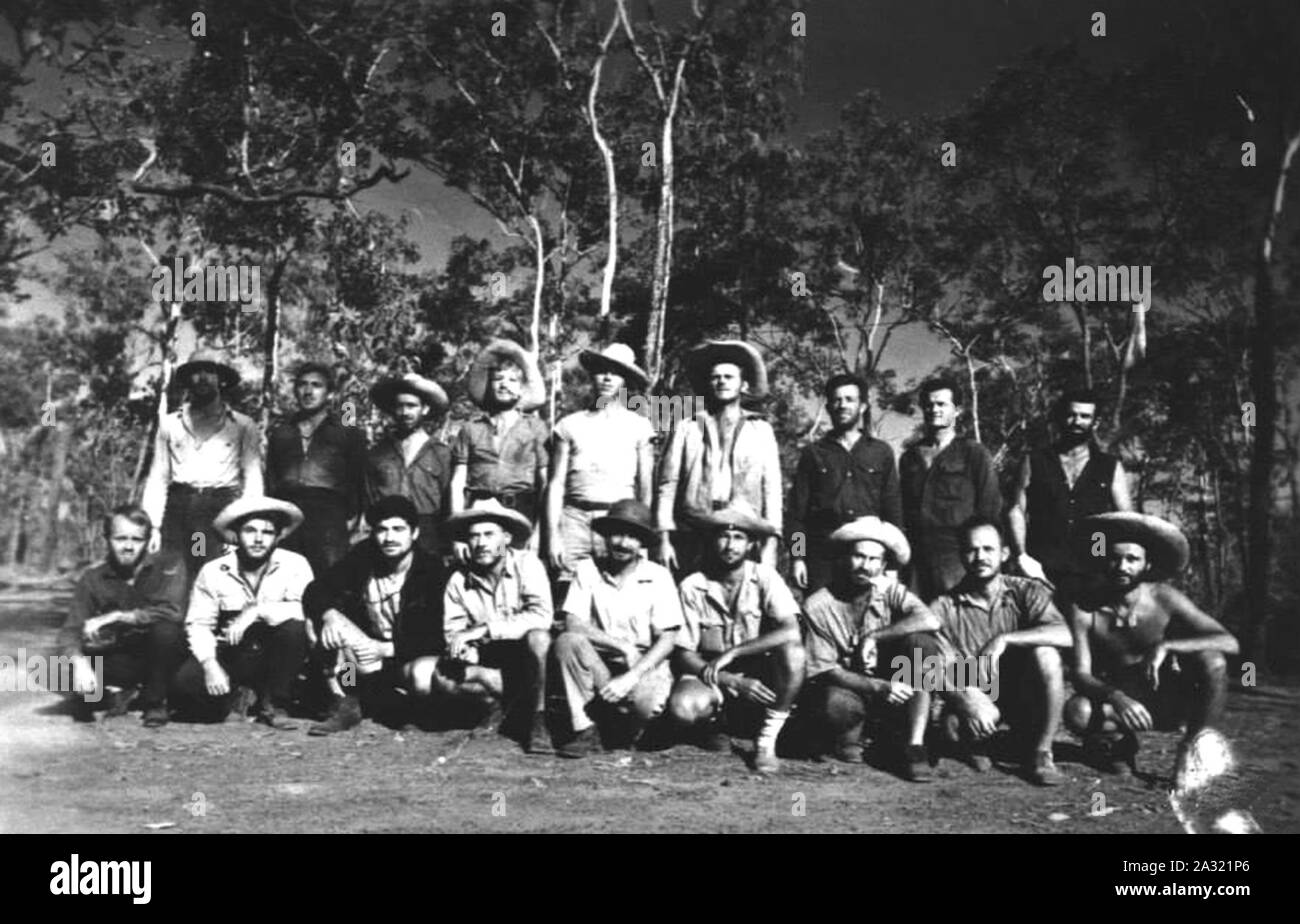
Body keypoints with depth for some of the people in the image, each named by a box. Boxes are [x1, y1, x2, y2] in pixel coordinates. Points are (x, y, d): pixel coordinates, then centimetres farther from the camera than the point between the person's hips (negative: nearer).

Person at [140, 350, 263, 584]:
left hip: (221, 508, -2)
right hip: (177, 507, 2)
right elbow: (157, 478, 14)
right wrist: (151, 527, 3)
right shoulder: (169, 424, 18)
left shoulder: (243, 426, 11)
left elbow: (253, 479, 4)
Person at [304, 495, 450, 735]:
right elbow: (315, 591, -7)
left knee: (423, 677, -37)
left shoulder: (433, 570, -15)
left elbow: (438, 637, -18)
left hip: (412, 657, -3)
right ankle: (345, 706, -16)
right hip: (367, 654, 4)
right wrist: (328, 614, -30)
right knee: (330, 625, -20)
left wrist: (387, 649, -28)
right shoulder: (363, 558, -4)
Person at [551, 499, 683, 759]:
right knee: (567, 642, -28)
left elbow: (667, 640, -8)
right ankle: (584, 730, -19)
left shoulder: (658, 577, -5)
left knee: (646, 705, -34)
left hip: (646, 666, -1)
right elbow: (573, 625, -11)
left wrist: (631, 677, -21)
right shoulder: (587, 570, -1)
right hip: (599, 664, 1)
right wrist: (623, 646, -20)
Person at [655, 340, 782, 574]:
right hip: (691, 538, 0)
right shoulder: (686, 429, 12)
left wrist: (770, 544, -1)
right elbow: (667, 486, 8)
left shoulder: (761, 431, 13)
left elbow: (771, 490, 8)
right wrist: (663, 538, -1)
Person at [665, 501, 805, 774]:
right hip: (711, 677, 0)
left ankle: (767, 740, -13)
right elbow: (683, 655, -9)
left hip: (758, 675, 0)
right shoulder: (692, 587, -10)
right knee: (682, 707, -33)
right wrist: (732, 681, -23)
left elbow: (790, 632, -25)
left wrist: (731, 654, -25)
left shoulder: (764, 577, -10)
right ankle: (715, 722, 6)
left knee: (793, 652, -31)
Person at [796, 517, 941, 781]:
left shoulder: (889, 590, -6)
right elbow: (825, 670, -14)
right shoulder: (817, 606, -11)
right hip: (845, 686, -2)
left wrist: (873, 637, -25)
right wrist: (877, 687, -27)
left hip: (887, 681, 3)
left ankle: (914, 746, -23)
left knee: (921, 642, -25)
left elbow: (930, 620, -24)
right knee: (835, 705, -40)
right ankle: (849, 735, 1)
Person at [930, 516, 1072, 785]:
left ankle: (1040, 753, -13)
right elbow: (941, 671, -12)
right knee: (955, 725, -33)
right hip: (976, 699, 0)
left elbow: (1064, 635, -22)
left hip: (1024, 700, 0)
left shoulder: (1026, 592, -5)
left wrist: (1004, 639, -30)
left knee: (1045, 653, -28)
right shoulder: (944, 608, -5)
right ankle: (978, 744, 8)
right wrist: (964, 695, -35)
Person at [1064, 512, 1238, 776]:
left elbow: (1229, 642, -22)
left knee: (1210, 658, -29)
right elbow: (1081, 675, -17)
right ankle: (1114, 741, 3)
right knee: (1077, 712, -34)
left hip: (1168, 700, 0)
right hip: (1117, 700, 0)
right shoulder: (1084, 609, -14)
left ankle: (1193, 749, -10)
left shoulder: (1165, 599, -16)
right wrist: (1115, 697, -39)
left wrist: (1166, 646, -37)